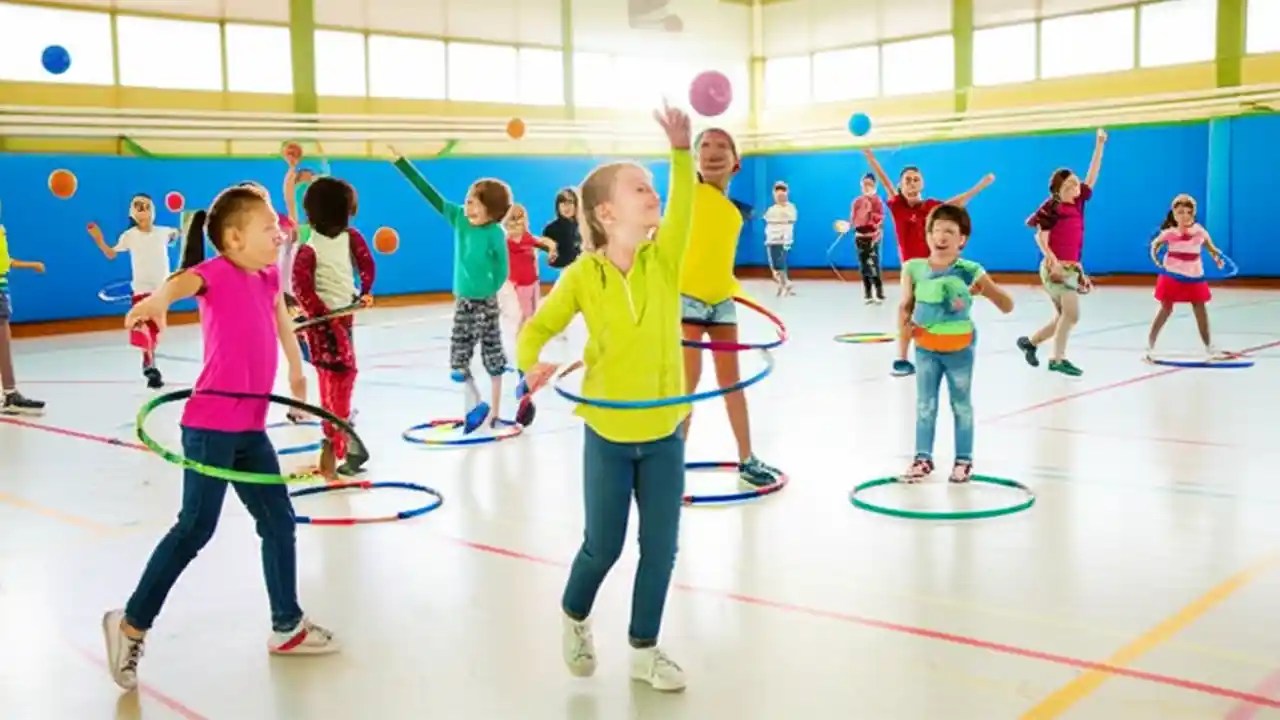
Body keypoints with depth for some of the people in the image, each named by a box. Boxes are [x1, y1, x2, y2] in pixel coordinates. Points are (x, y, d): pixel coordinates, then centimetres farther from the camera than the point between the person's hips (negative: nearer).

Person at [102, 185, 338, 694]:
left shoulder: (267, 274, 11)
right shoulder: (217, 272, -11)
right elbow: (184, 281, -34)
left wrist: (296, 372, 43)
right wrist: (158, 300, -58)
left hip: (250, 427, 8)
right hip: (212, 426, -8)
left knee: (279, 522, 13)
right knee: (195, 528, -5)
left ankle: (288, 626, 27)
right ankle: (132, 623, 13)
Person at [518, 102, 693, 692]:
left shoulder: (663, 260, -5)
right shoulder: (582, 276, -10)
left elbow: (682, 208, -22)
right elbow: (538, 327, -1)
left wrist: (681, 151, -37)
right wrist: (531, 364, -23)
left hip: (663, 432, 2)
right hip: (608, 433, -2)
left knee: (660, 548, 8)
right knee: (603, 546, 9)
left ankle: (644, 649, 27)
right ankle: (575, 619, 40)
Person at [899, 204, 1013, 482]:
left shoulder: (970, 271, -14)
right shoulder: (914, 269, -9)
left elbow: (1008, 307, -12)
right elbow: (906, 305, 3)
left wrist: (987, 290, -30)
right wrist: (906, 320, -17)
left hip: (959, 349, -2)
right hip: (925, 348, 2)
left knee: (961, 405, 11)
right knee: (925, 405, 9)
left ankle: (964, 460, 24)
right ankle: (923, 458, 21)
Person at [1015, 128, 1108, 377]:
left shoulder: (1078, 203, 9)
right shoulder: (1052, 208, -11)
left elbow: (1092, 177, 15)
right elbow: (1041, 237, -17)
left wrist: (1099, 146, 14)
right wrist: (1054, 261, -30)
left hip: (1072, 267, 8)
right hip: (1056, 267, -8)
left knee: (1064, 317, 13)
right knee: (1071, 313, -15)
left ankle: (1030, 342, 26)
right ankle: (1058, 359, -9)